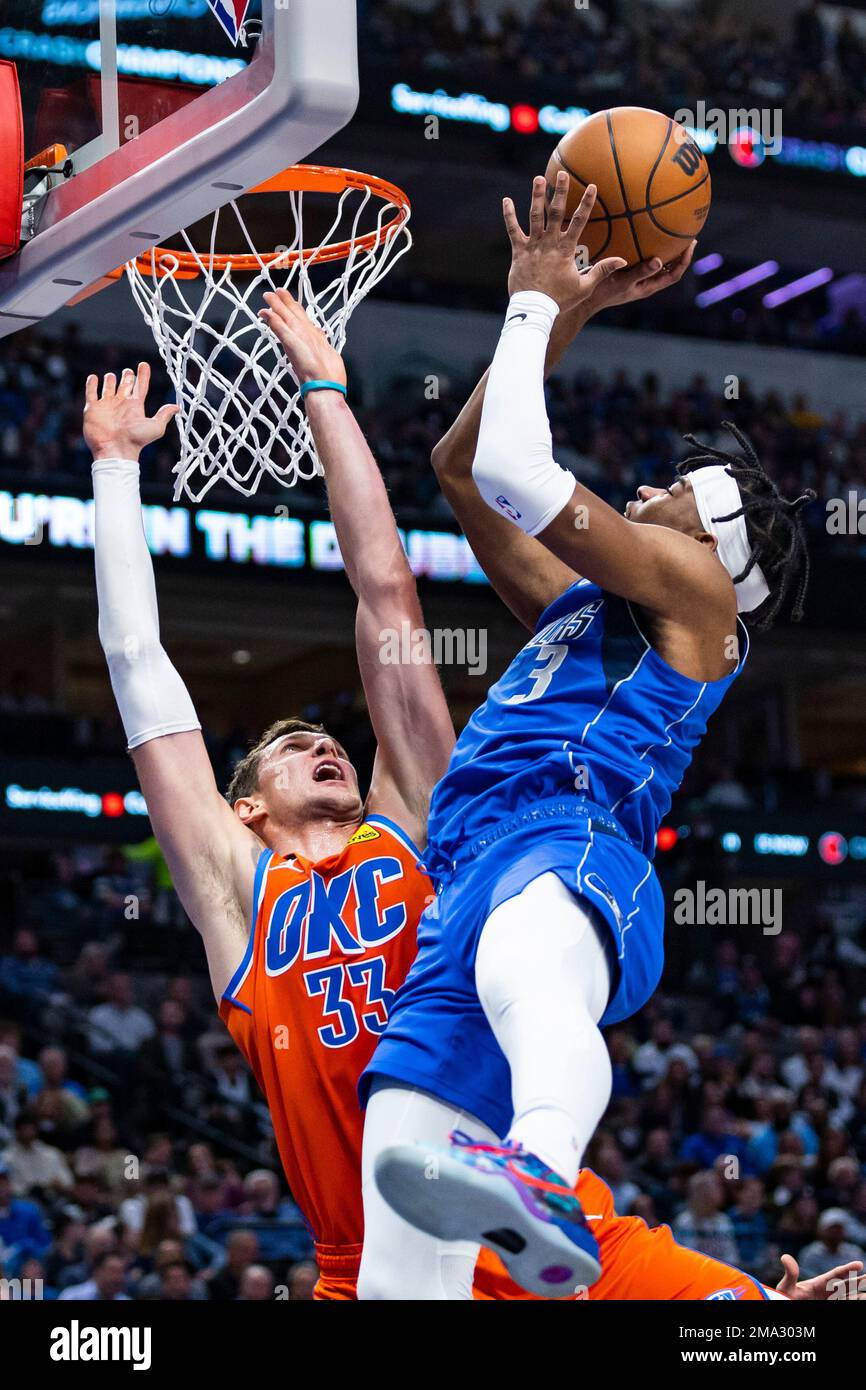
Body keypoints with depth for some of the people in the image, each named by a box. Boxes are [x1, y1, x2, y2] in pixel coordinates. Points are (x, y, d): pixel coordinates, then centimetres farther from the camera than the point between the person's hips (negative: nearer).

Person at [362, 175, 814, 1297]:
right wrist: (550, 308, 37)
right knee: (406, 1260, -15)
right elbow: (464, 468, 40)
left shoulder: (697, 593, 15)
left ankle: (541, 1182, -77)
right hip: (474, 886, 8)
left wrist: (533, 307, 19)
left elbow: (520, 472, 5)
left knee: (524, 972, -47)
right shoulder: (578, 607, 39)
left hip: (572, 839, -7)